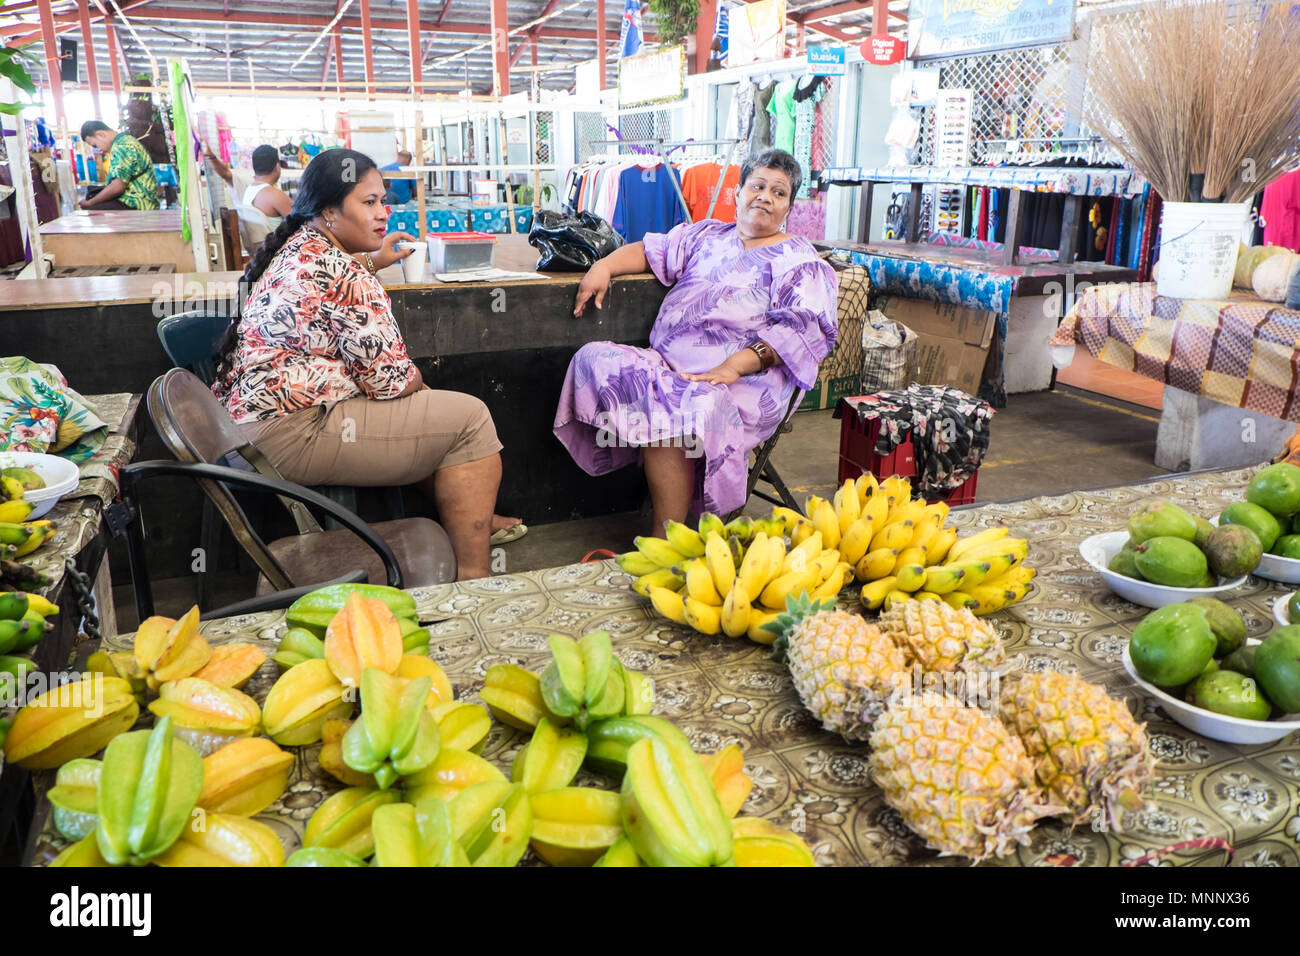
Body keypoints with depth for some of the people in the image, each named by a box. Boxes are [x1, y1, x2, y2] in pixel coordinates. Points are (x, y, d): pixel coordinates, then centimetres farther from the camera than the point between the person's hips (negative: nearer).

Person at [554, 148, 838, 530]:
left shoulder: (800, 260, 7)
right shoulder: (708, 234, 26)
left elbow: (805, 327, -7)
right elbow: (653, 250, 24)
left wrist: (736, 364, -21)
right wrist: (604, 266, 1)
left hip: (744, 379, -6)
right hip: (668, 365, 6)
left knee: (670, 411, -35)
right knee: (595, 359, -18)